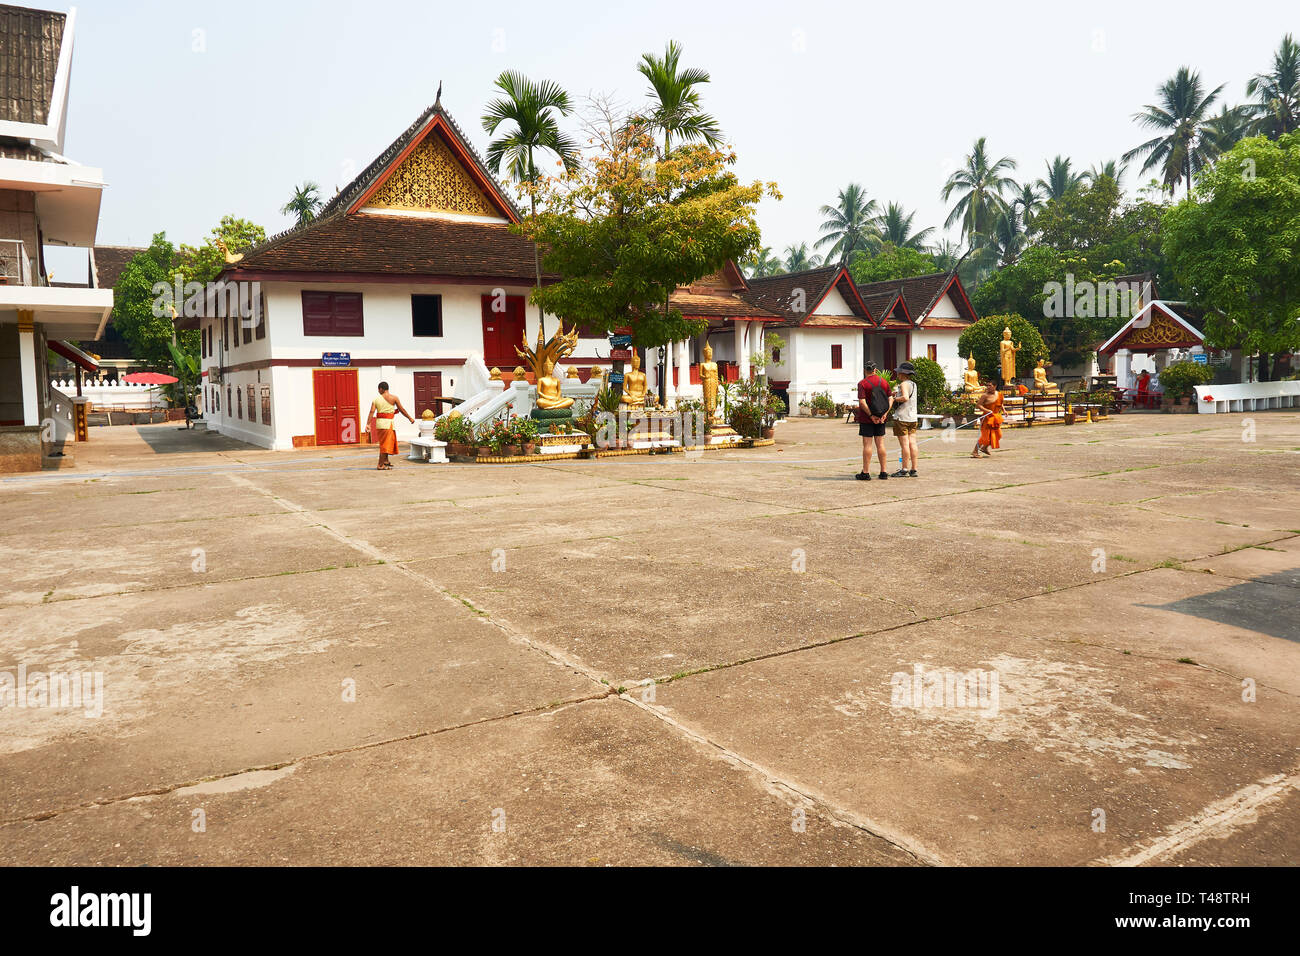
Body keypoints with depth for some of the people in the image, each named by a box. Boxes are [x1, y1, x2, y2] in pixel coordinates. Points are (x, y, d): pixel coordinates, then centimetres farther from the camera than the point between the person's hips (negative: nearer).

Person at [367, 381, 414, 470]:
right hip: (388, 422, -5)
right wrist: (410, 418, 12)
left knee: (387, 442, 21)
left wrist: (368, 424, -10)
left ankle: (386, 461, 31)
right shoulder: (394, 398, -3)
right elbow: (401, 409, 0)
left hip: (379, 422, 5)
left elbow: (372, 411, -6)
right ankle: (381, 465, -3)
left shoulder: (376, 399, 4)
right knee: (385, 444, -1)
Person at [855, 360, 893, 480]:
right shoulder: (884, 382, 7)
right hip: (881, 418, 5)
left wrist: (871, 415, -14)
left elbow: (862, 402, -19)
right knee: (880, 444, 9)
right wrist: (885, 414, -5)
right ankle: (883, 472, 11)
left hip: (867, 418, -5)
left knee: (867, 444, -3)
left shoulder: (862, 383, -9)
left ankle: (866, 473, -1)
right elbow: (890, 399, 2)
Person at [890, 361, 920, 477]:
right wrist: (896, 394, 15)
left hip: (902, 418, -8)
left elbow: (905, 398, -27)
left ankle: (904, 470, -2)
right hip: (913, 417, 8)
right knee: (912, 443, 6)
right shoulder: (913, 384, 15)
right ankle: (913, 470, 7)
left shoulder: (904, 384, -12)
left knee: (904, 444, -5)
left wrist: (894, 399, -13)